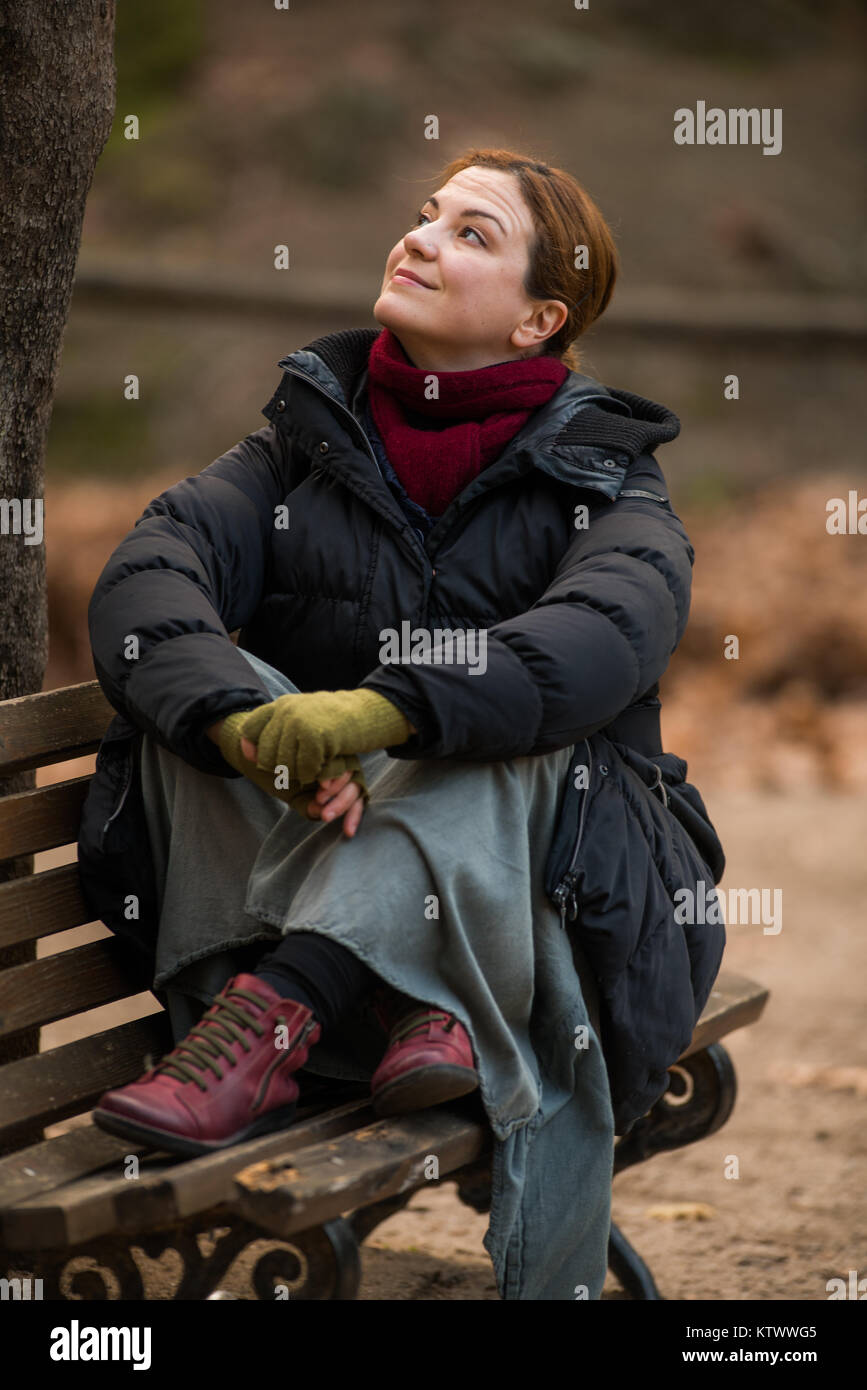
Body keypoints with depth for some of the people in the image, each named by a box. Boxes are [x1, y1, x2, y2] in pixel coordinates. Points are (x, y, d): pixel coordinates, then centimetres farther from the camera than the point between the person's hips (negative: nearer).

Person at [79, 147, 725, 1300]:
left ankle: (261, 1029, -44)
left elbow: (610, 633, -24)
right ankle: (417, 1021, -37)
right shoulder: (308, 443, 9)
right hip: (292, 888, 2)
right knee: (204, 692, -22)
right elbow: (142, 584, -10)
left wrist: (382, 711, -41)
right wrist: (253, 725, -32)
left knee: (507, 739, -31)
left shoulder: (600, 480, 0)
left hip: (527, 890, -2)